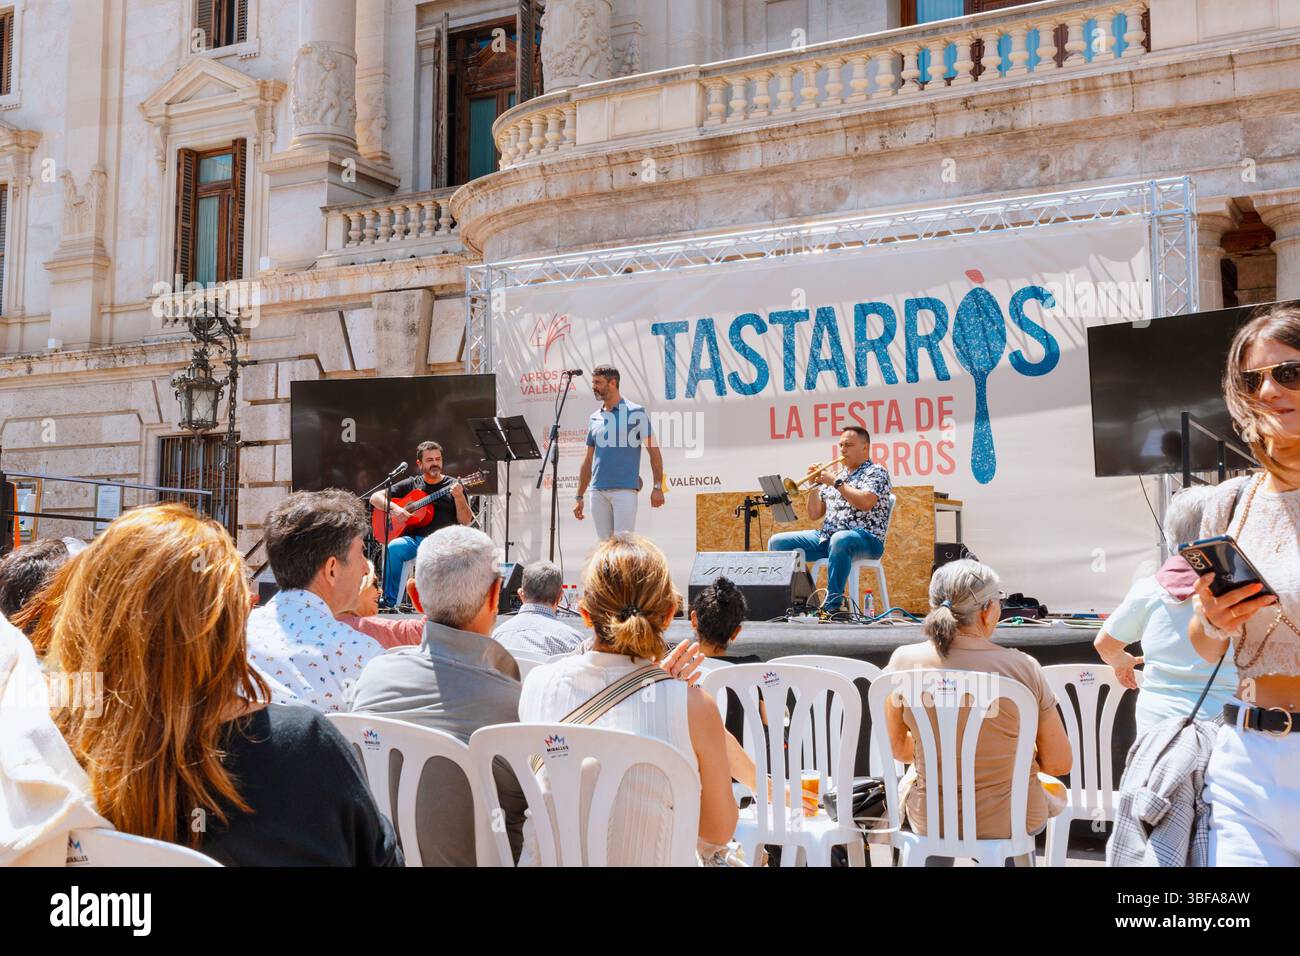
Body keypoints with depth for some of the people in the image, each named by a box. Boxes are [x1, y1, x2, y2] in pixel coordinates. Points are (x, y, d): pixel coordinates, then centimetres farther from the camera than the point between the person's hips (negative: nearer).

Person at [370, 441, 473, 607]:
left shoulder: (453, 486, 11)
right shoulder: (411, 484, 16)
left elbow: (465, 521, 2)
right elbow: (375, 497, 14)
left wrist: (459, 497, -15)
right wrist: (393, 508, -6)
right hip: (413, 539, 2)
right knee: (394, 547, -31)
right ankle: (389, 600, -19)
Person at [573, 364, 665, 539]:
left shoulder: (636, 413, 0)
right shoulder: (594, 418, 15)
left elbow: (654, 451, -2)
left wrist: (657, 487, -11)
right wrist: (579, 497, 15)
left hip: (625, 490, -5)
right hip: (598, 492, 5)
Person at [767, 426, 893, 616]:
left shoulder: (876, 472, 3)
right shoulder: (835, 476, 22)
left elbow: (866, 502, -18)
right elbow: (814, 514, 20)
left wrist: (836, 482, -10)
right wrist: (814, 485, 5)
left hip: (865, 538, -7)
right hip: (826, 537, 7)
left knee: (839, 540, -42)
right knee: (777, 542, -6)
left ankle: (832, 605, -38)